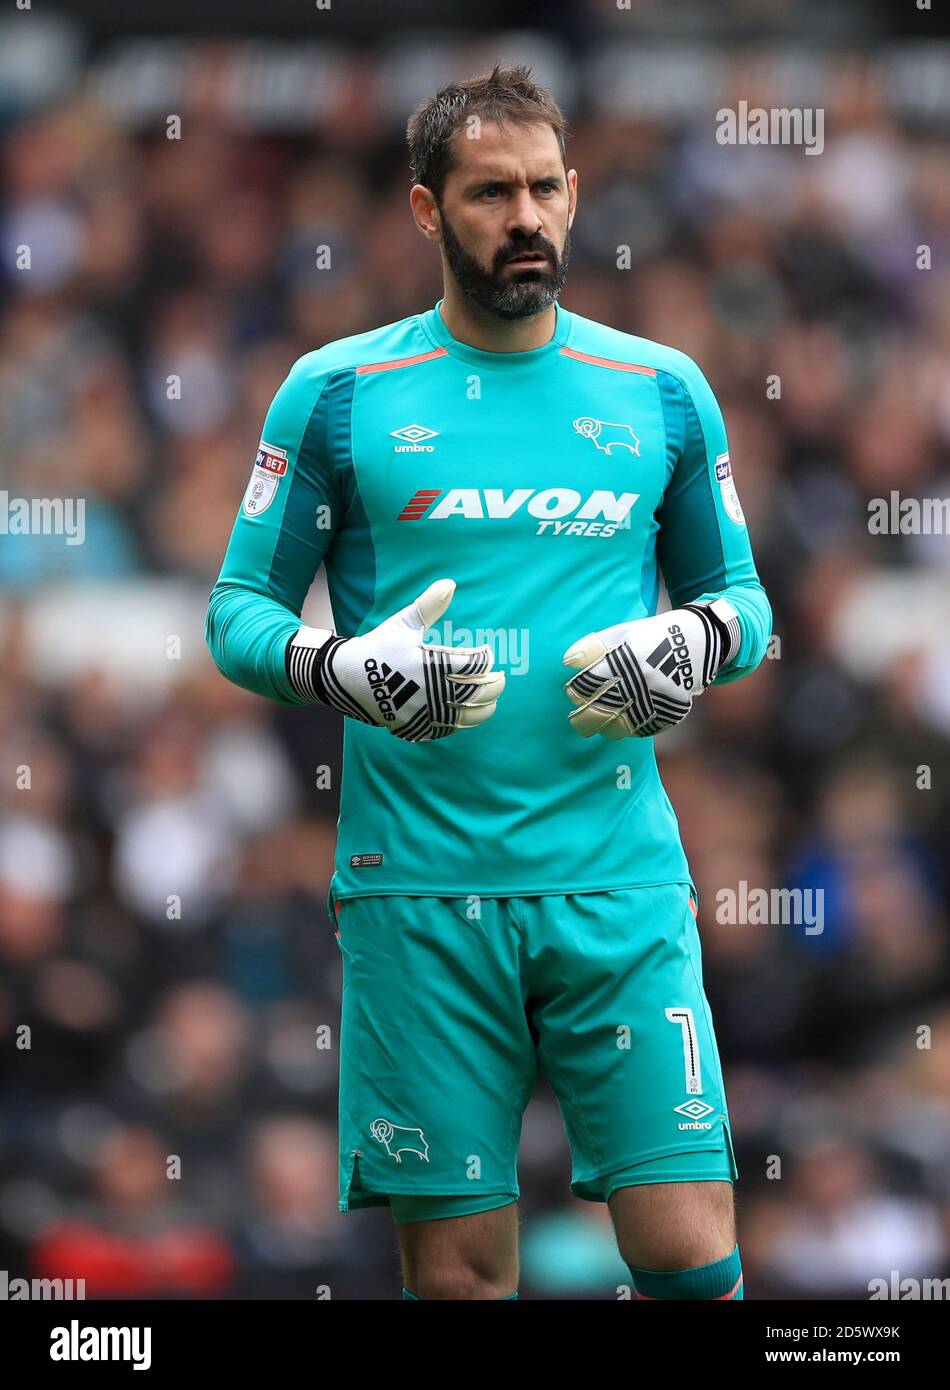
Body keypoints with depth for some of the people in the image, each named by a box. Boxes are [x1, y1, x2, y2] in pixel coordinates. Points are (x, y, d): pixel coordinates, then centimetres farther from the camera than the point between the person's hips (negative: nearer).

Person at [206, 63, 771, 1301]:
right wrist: (335, 669, -14)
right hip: (419, 889, -1)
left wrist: (702, 639, -5)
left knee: (693, 1261, -8)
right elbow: (240, 607, 7)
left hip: (620, 878, 1)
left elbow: (740, 596, 19)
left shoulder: (662, 392, 10)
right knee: (458, 1272, 0)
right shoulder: (336, 395, 5)